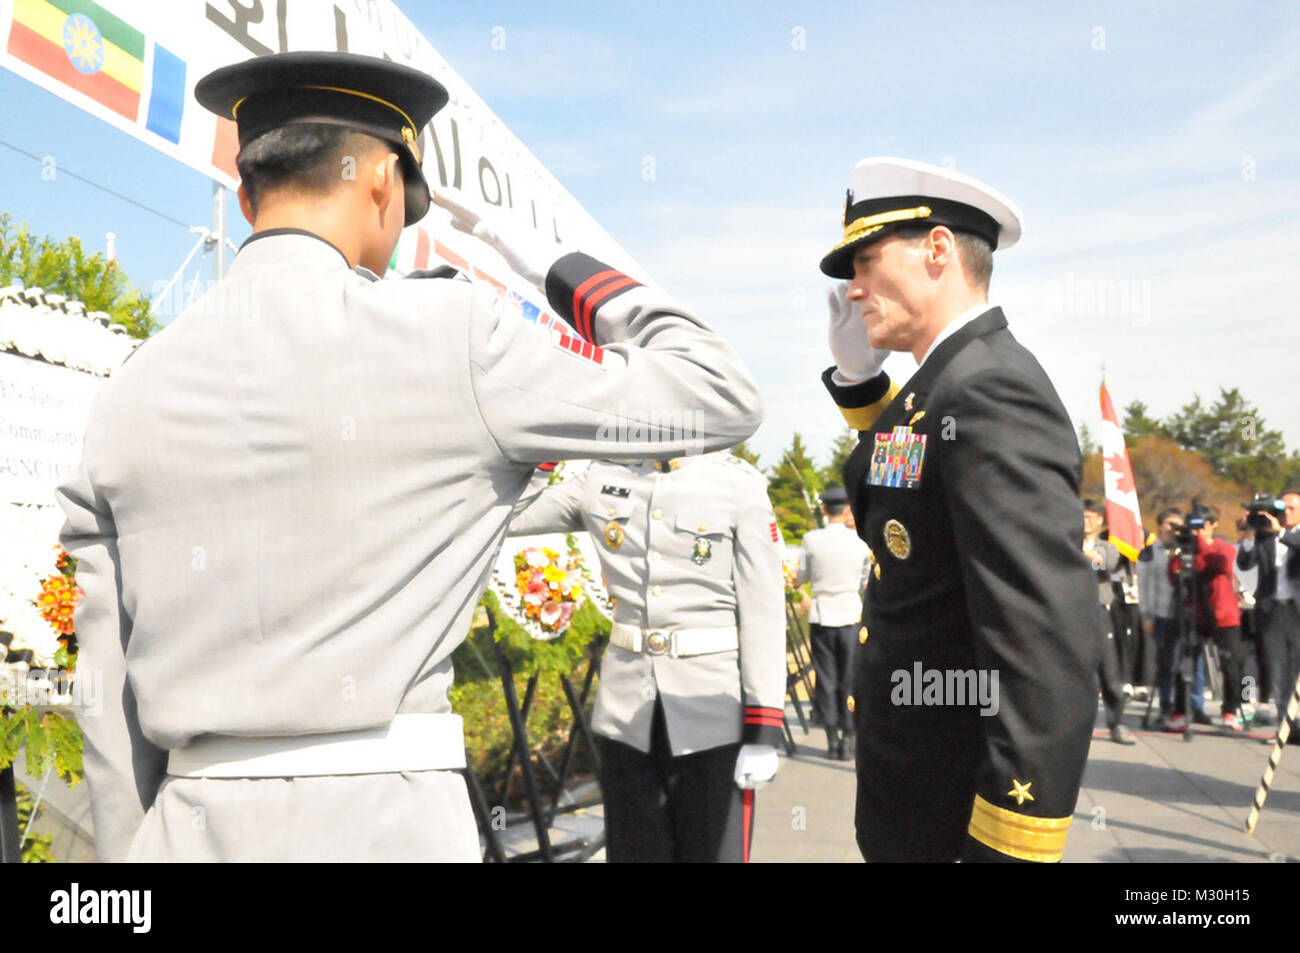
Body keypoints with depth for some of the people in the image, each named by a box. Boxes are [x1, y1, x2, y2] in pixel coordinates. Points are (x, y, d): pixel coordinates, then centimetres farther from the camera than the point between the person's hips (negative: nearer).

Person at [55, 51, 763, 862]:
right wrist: (590, 286, 12)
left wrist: (127, 850, 18)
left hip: (190, 825, 5)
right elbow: (720, 397, -3)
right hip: (384, 821, -4)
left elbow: (113, 696, 8)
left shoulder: (126, 398, 5)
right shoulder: (447, 336, -9)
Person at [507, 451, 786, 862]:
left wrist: (763, 731, -10)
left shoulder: (740, 485, -5)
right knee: (633, 851, 13)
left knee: (715, 849, 6)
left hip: (714, 709, -3)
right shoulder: (602, 478, 5)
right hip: (628, 708, 3)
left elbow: (764, 611, -7)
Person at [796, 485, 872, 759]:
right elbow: (865, 582, 6)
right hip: (851, 614, 0)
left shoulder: (811, 539, -7)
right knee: (850, 679, 8)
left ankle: (832, 740, 7)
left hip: (821, 615, 0)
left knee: (826, 678, 7)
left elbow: (802, 577, 2)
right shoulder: (859, 541, -4)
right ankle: (847, 738, 8)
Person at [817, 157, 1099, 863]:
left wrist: (1011, 847, -28)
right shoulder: (953, 382, 6)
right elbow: (893, 510, 22)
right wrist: (856, 376, 9)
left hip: (954, 802, -9)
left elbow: (1048, 639, -30)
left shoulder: (990, 389, -23)